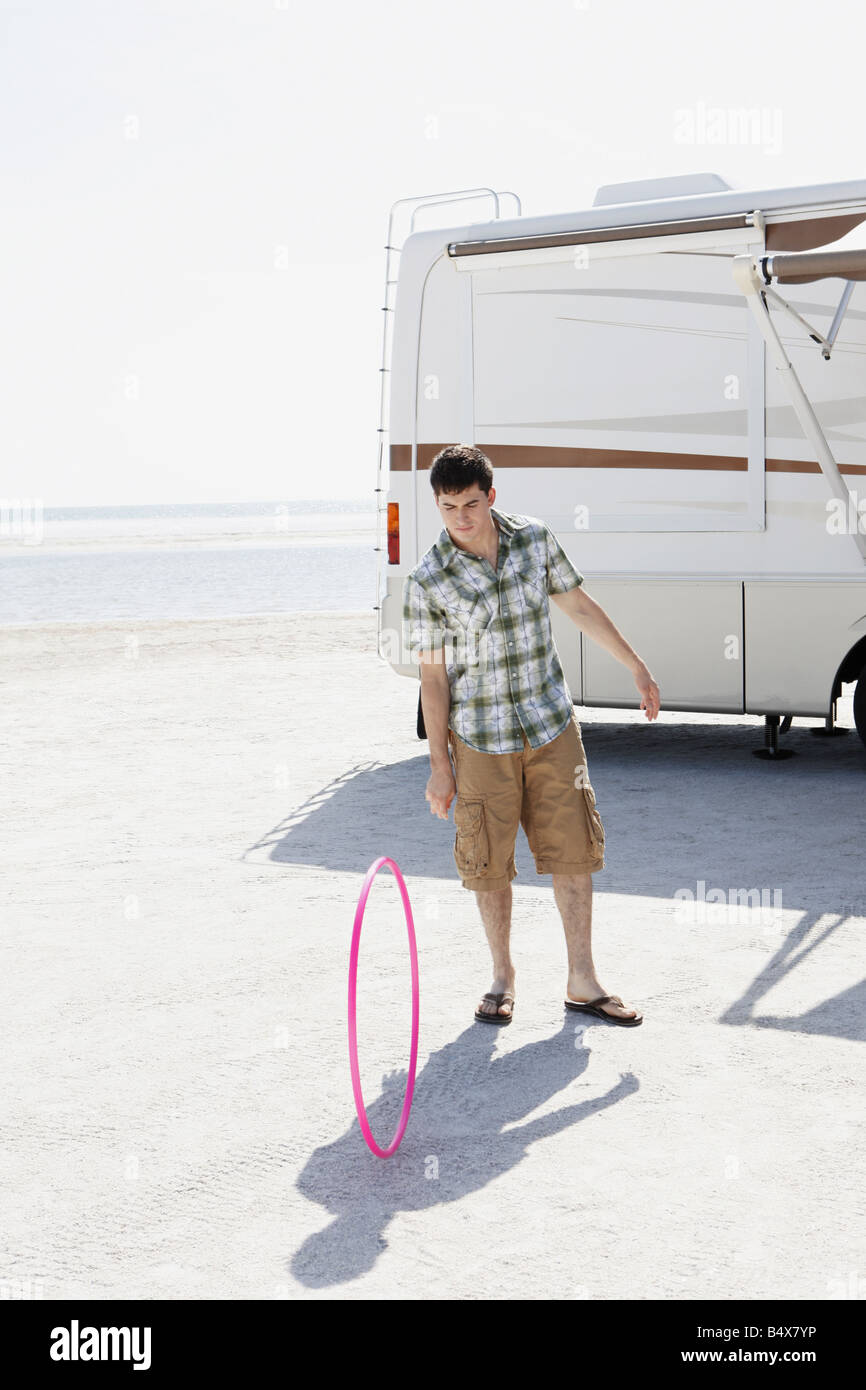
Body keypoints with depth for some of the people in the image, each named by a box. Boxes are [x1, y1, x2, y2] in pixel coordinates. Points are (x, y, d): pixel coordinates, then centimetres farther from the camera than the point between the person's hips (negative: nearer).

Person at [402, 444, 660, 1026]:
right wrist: (440, 765, -4)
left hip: (553, 725, 3)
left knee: (573, 851, 4)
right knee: (489, 864, 5)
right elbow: (433, 675, -6)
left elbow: (579, 605, 10)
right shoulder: (428, 581, -11)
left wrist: (637, 667, 13)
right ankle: (503, 975, 25)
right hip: (482, 741, -2)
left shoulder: (535, 538, -3)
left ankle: (582, 982, 15)